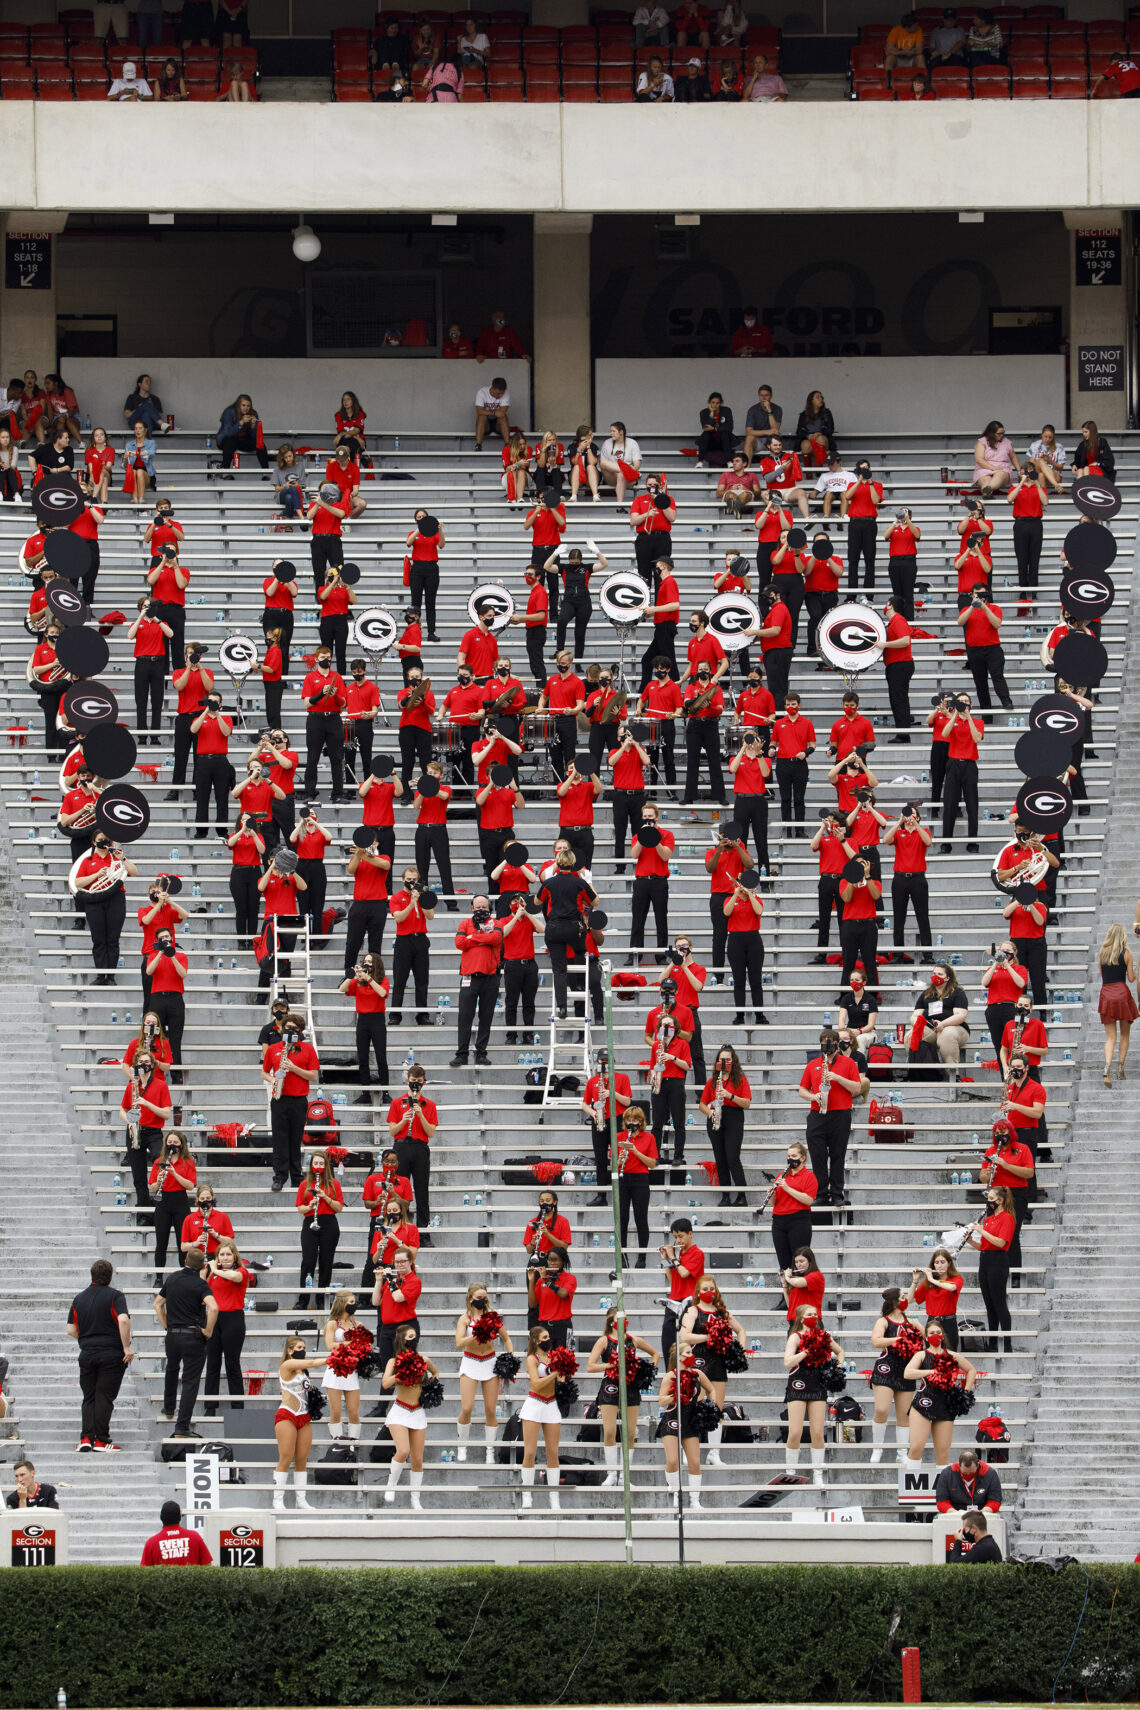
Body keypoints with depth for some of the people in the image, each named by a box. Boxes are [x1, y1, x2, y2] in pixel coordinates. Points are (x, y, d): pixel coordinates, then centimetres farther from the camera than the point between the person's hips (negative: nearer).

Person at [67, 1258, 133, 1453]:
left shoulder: (79, 1298, 8)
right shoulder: (115, 1296, -7)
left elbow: (71, 1330, 9)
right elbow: (123, 1320, -21)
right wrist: (127, 1346, -14)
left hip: (87, 1355, 4)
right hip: (111, 1355, -4)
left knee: (89, 1398, 10)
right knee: (105, 1397, 0)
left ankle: (86, 1437, -1)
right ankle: (101, 1440, 0)